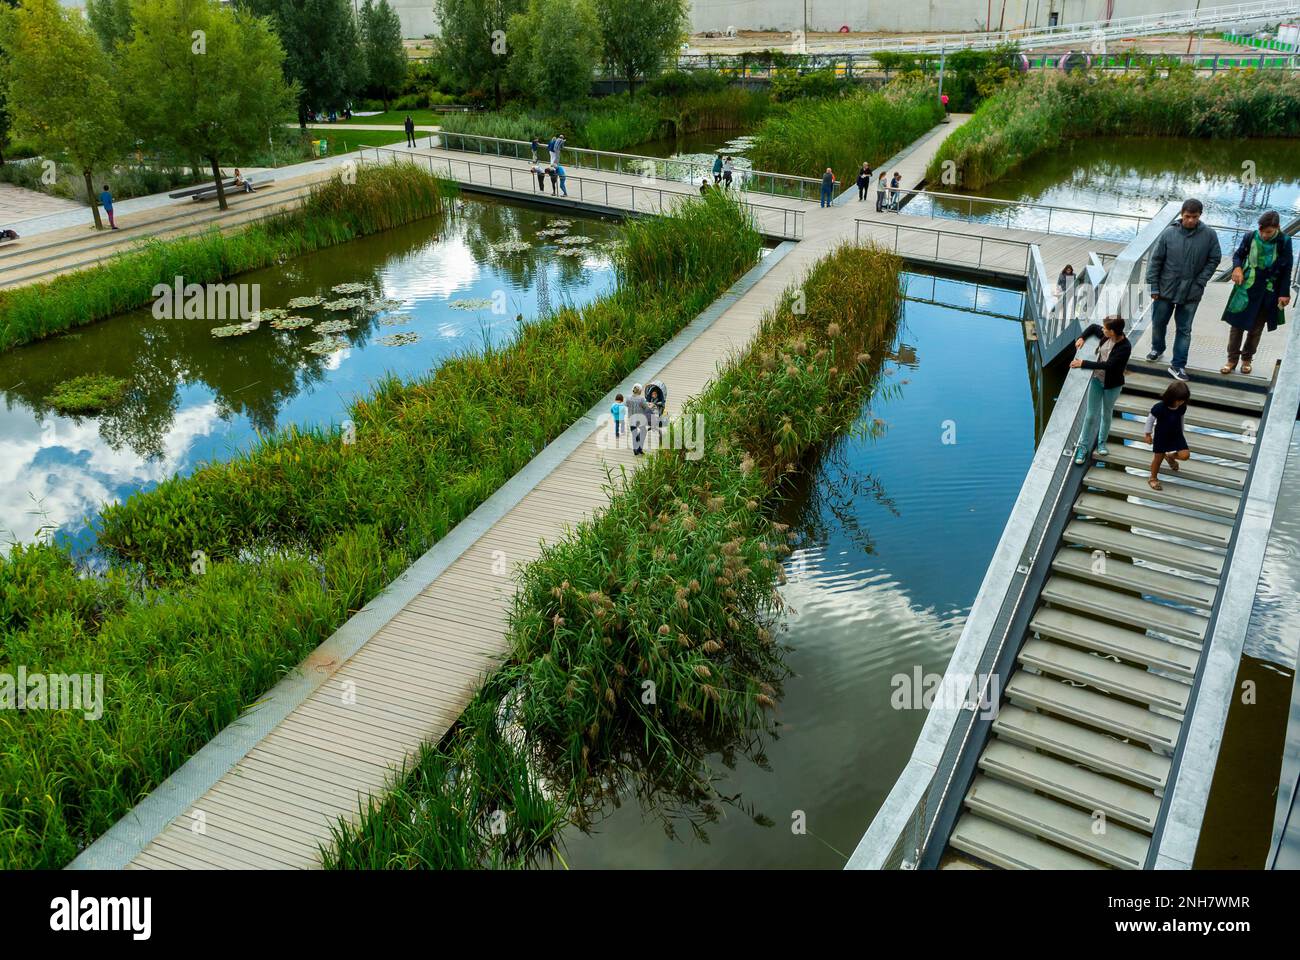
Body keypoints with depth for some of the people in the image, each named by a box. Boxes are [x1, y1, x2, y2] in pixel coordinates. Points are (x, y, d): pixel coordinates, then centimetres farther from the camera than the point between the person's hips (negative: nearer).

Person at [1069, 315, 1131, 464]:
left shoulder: (1125, 347, -27)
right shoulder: (1106, 336, -11)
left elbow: (1107, 365, -31)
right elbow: (1093, 326, 11)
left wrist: (1083, 363, -28)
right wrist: (1082, 337, -5)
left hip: (1112, 385, -4)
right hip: (1097, 379, 4)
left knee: (1107, 414, 17)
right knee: (1091, 414, 7)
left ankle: (1102, 442, 38)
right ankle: (1083, 446, 14)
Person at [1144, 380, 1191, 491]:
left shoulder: (1182, 407, -13)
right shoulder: (1159, 407, -27)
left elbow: (1181, 419, 5)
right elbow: (1150, 419, -14)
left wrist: (1181, 432, 16)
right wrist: (1148, 434, -5)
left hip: (1176, 434, 4)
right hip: (1161, 436, -4)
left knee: (1185, 455, -6)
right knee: (1158, 457, 8)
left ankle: (1170, 457, 29)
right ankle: (1153, 479, 28)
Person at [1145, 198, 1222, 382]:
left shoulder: (1209, 235, -7)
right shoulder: (1169, 233, -9)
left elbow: (1213, 261, 1)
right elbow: (1155, 260, -4)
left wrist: (1199, 283, -8)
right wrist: (1154, 287, -5)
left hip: (1191, 294, -1)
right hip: (1166, 289, 1)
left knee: (1184, 330, 5)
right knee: (1158, 323, 16)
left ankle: (1178, 365, 12)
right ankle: (1157, 349, 43)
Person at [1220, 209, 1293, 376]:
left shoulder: (1284, 242, -10)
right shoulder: (1250, 237, -9)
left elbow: (1286, 270, -4)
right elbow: (1238, 255, 8)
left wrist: (1284, 293, -4)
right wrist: (1237, 267, -14)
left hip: (1268, 293, -1)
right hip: (1245, 289, 1)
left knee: (1256, 328, 11)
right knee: (1237, 324, 5)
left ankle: (1247, 358, 28)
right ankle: (1232, 359, 17)